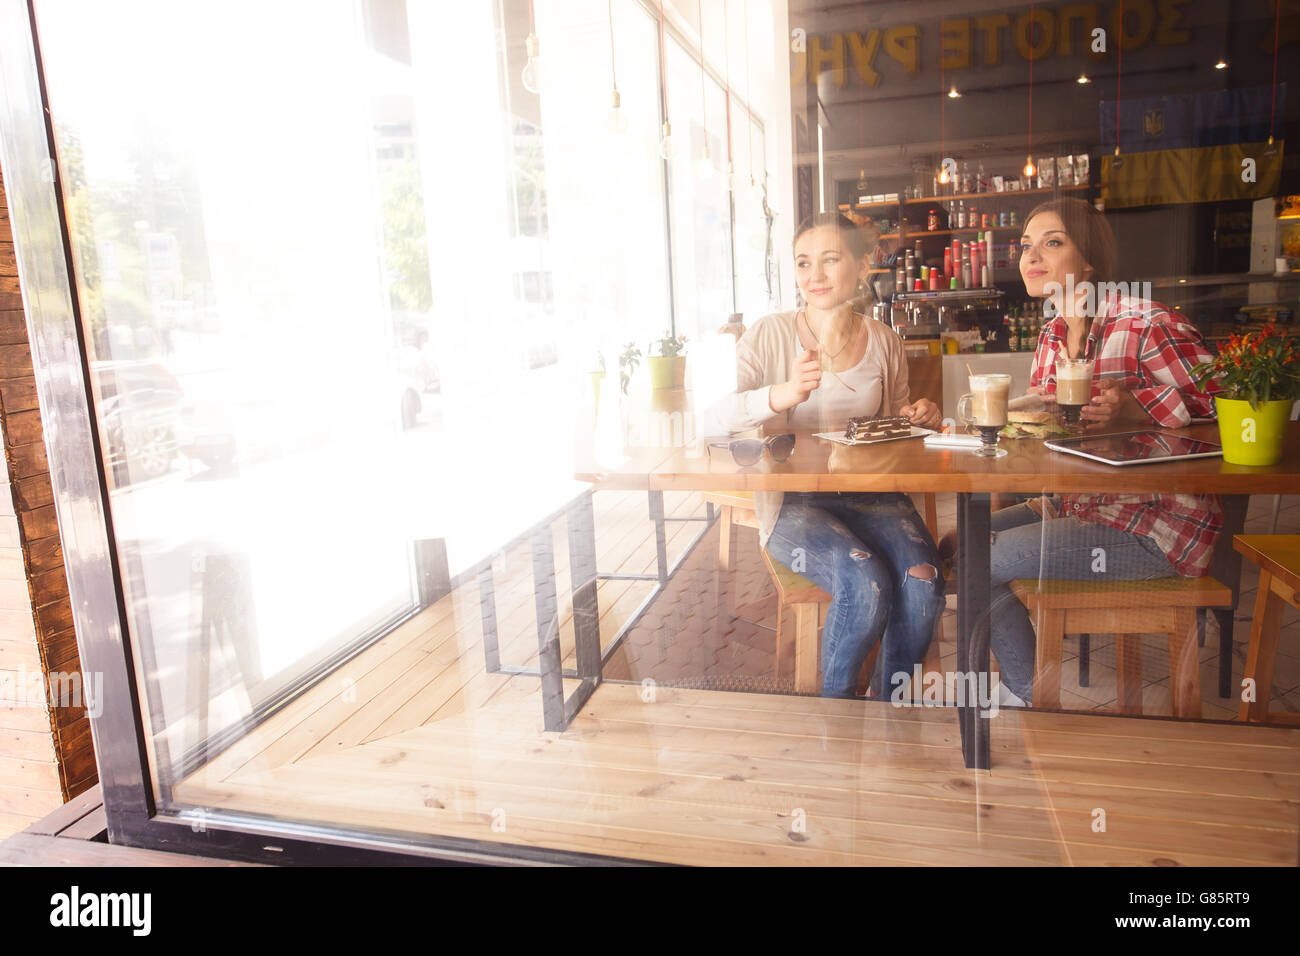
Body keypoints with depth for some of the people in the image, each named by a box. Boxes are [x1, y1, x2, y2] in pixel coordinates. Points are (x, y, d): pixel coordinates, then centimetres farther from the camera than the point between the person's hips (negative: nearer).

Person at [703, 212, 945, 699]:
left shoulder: (884, 342, 11)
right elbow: (714, 420, -15)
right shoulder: (770, 335, -2)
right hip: (795, 502, -3)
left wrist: (917, 420, 1)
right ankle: (836, 706, 1)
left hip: (873, 497, 4)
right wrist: (783, 394, -31)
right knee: (867, 582, -28)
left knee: (923, 582, -23)